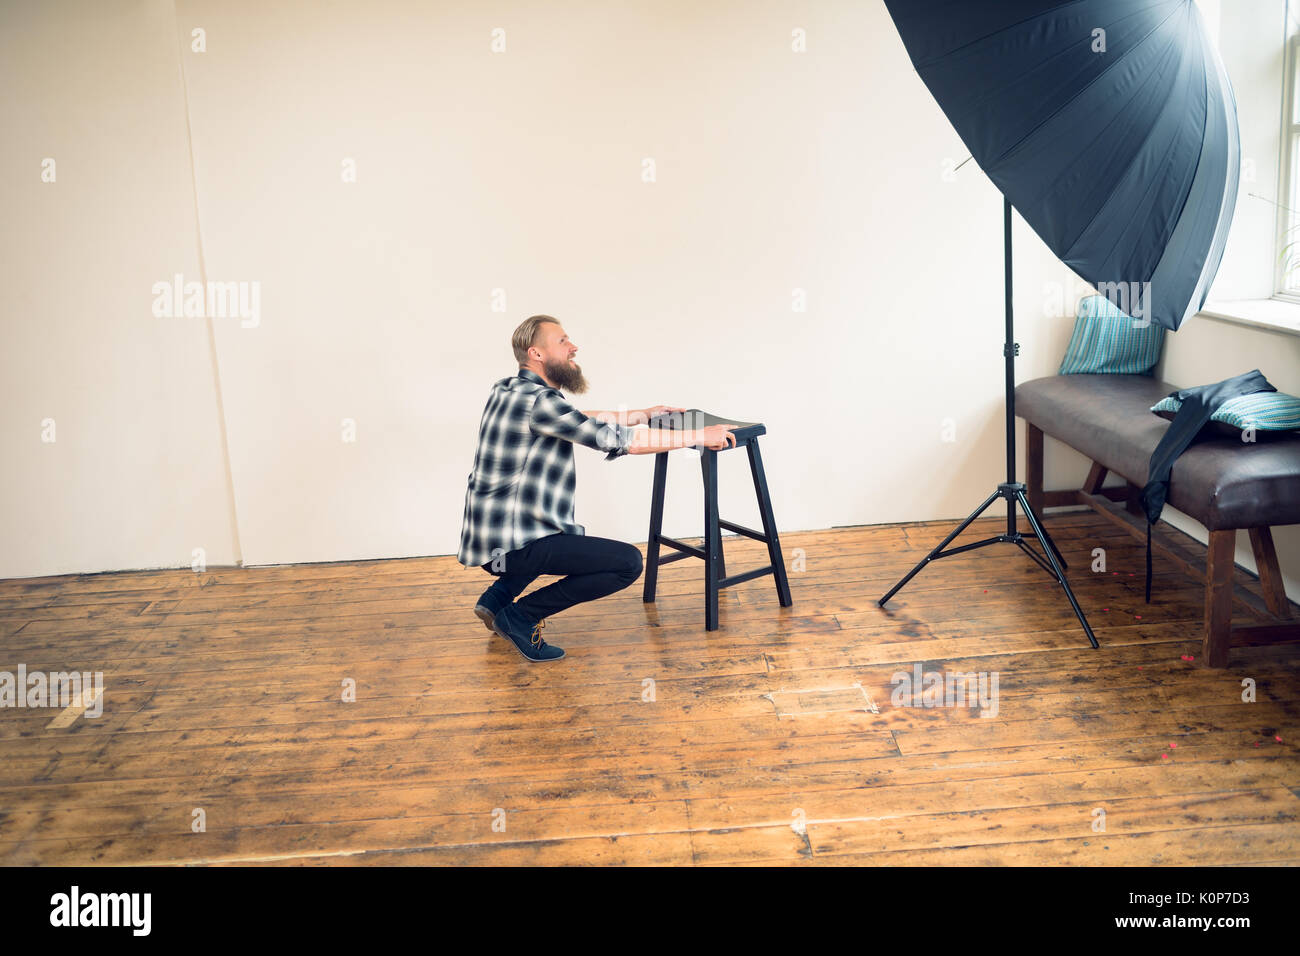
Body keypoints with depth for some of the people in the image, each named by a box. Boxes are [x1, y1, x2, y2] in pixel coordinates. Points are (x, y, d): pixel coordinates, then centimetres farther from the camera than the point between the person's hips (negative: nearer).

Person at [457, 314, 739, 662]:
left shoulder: (507, 390, 10)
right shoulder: (537, 401, -19)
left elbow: (583, 420, 22)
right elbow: (617, 439, -19)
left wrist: (646, 413, 26)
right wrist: (699, 435, -9)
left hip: (488, 534, 10)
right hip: (511, 544, -10)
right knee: (628, 561, -11)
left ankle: (499, 595, 20)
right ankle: (520, 616, -4)